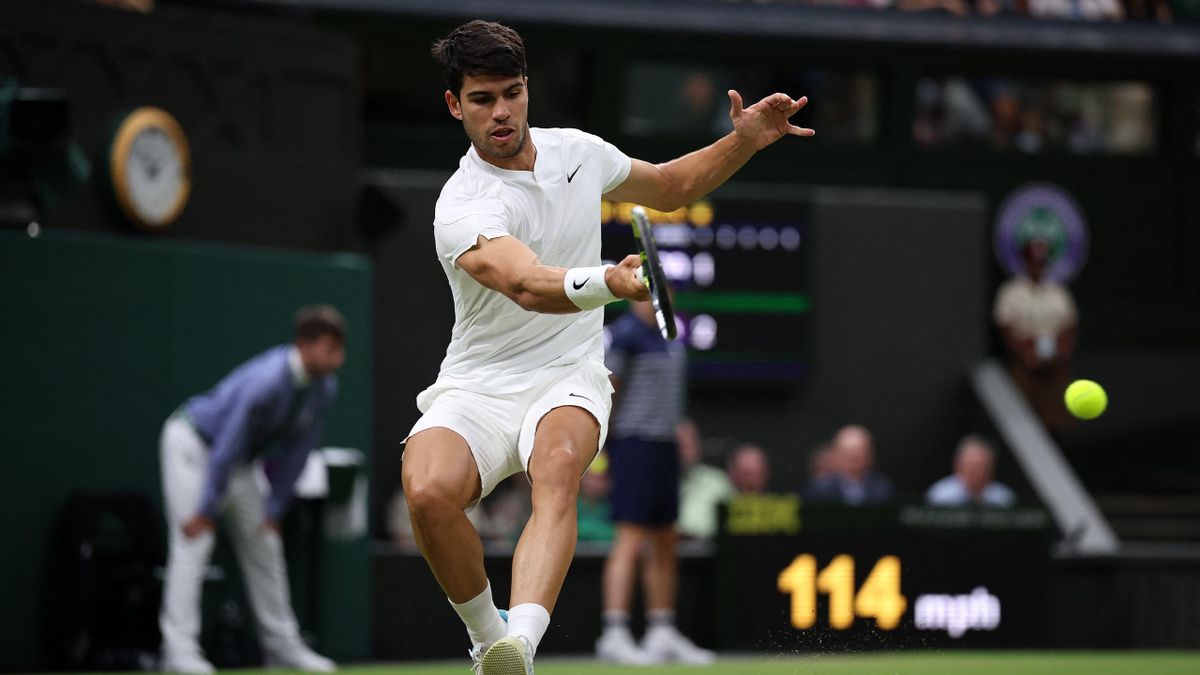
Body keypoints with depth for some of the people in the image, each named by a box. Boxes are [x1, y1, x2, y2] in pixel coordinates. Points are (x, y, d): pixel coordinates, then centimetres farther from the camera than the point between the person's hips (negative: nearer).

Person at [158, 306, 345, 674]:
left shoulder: (324, 389, -11)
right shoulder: (267, 382, -36)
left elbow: (295, 451, -2)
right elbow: (229, 445, -32)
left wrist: (275, 508, -2)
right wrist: (205, 510, -28)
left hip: (236, 458, 8)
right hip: (192, 442, -8)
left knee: (265, 542, 7)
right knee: (194, 543, -16)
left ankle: (281, 643, 14)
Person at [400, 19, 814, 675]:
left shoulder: (576, 151, 6)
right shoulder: (462, 209, -15)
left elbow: (670, 186, 27)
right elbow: (528, 287, -34)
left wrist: (744, 141, 11)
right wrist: (606, 282, -54)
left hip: (567, 381, 2)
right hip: (477, 388, -2)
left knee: (558, 469, -33)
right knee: (427, 492, -32)